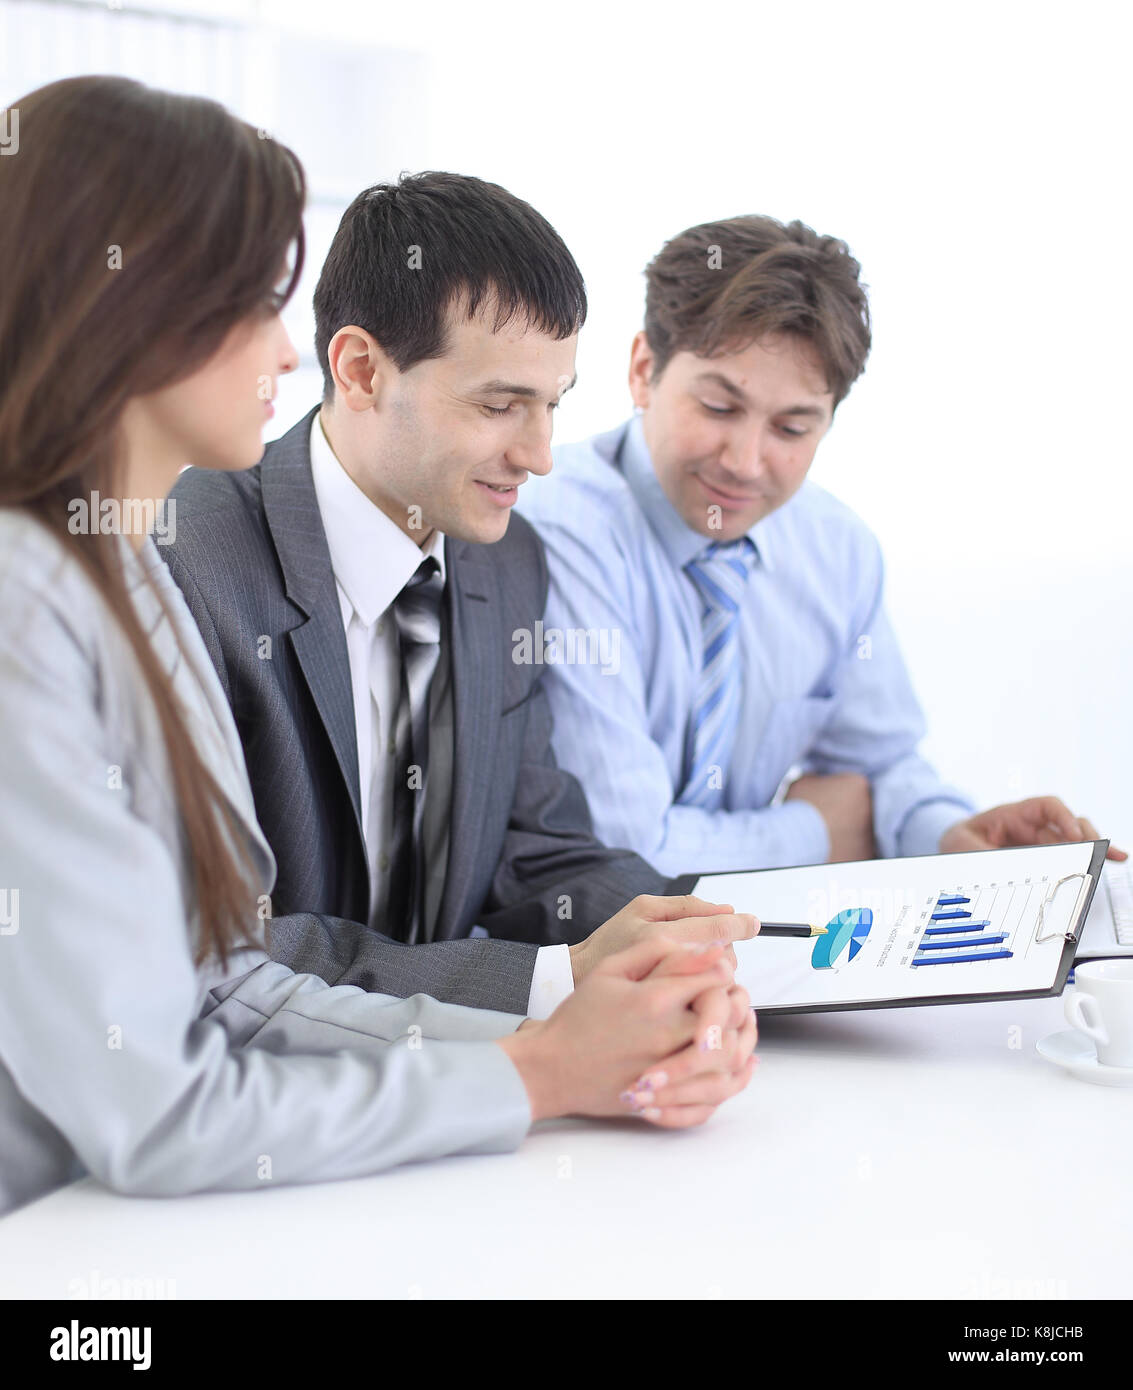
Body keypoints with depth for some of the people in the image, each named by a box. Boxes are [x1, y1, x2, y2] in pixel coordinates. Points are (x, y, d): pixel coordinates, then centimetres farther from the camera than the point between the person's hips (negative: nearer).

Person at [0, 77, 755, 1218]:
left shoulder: (133, 573, 7)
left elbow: (230, 986, 2)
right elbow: (154, 1116, -20)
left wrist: (570, 1049, -8)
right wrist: (537, 1073, -11)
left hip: (129, 1235, 7)